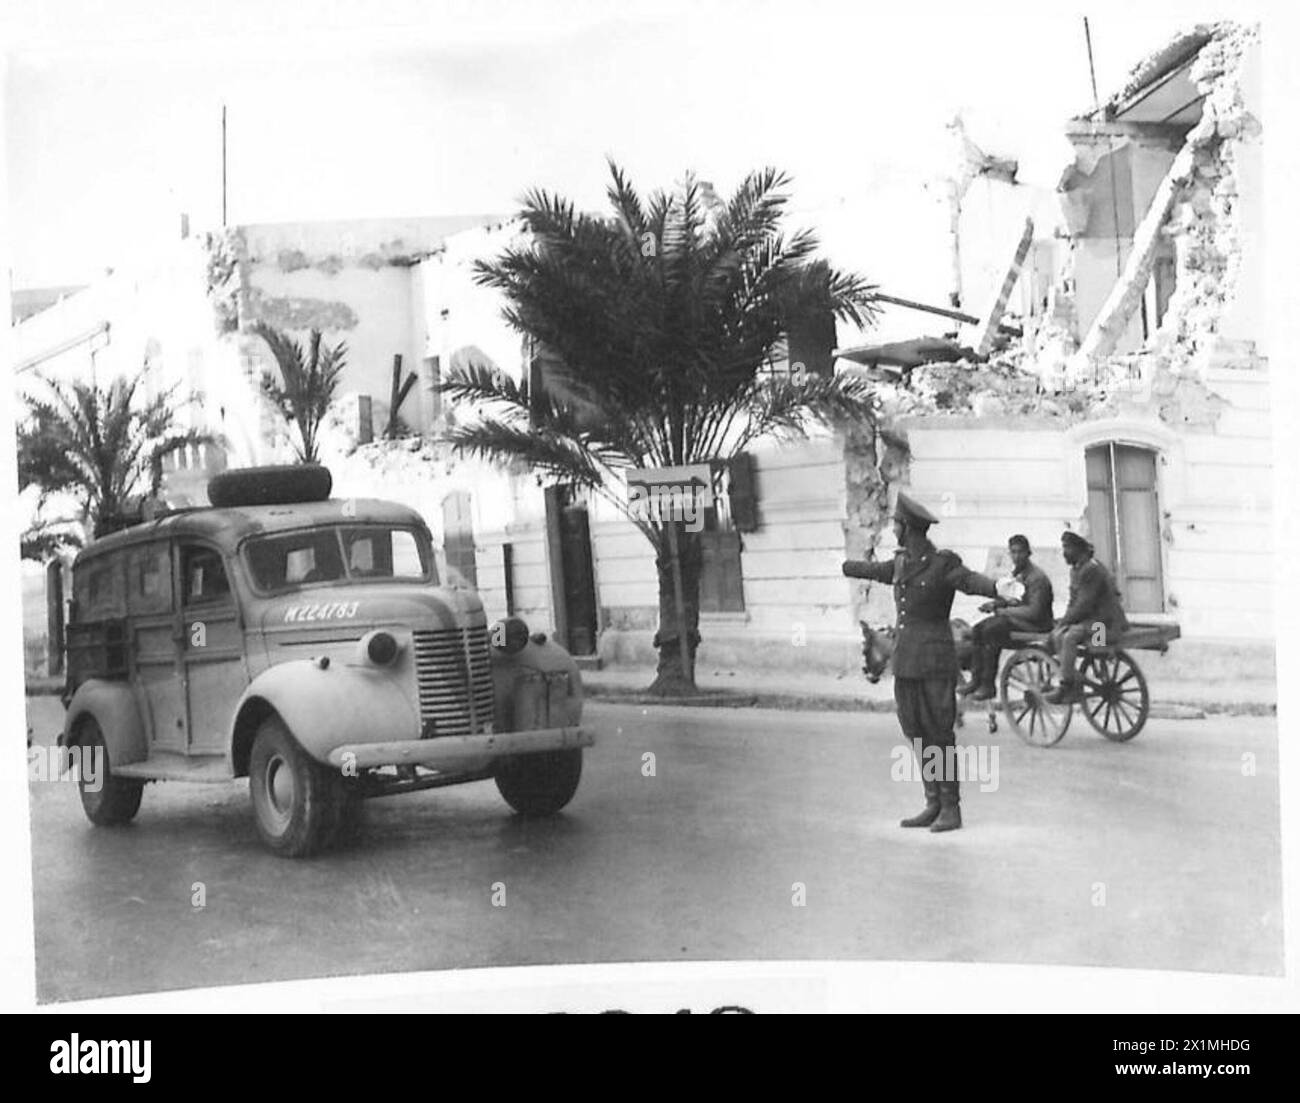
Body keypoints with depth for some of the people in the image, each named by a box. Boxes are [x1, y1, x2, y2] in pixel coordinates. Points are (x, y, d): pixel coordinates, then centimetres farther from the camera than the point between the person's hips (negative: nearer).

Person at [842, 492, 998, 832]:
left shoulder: (943, 564, -11)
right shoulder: (903, 562, 12)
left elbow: (973, 581, -28)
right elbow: (875, 570, 32)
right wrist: (844, 565, 50)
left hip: (934, 660, -7)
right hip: (905, 660, 7)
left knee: (939, 734, -4)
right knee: (916, 734, 8)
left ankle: (951, 808, 4)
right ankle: (934, 805, 15)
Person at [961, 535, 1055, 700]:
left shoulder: (1037, 578, -18)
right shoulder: (1018, 573, 10)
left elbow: (1034, 612, -24)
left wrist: (1003, 610, -18)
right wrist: (998, 603, -2)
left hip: (1036, 625, -9)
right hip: (1018, 619, 10)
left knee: (991, 631, -25)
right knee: (977, 630, -1)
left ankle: (988, 686, -20)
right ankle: (976, 679, -1)